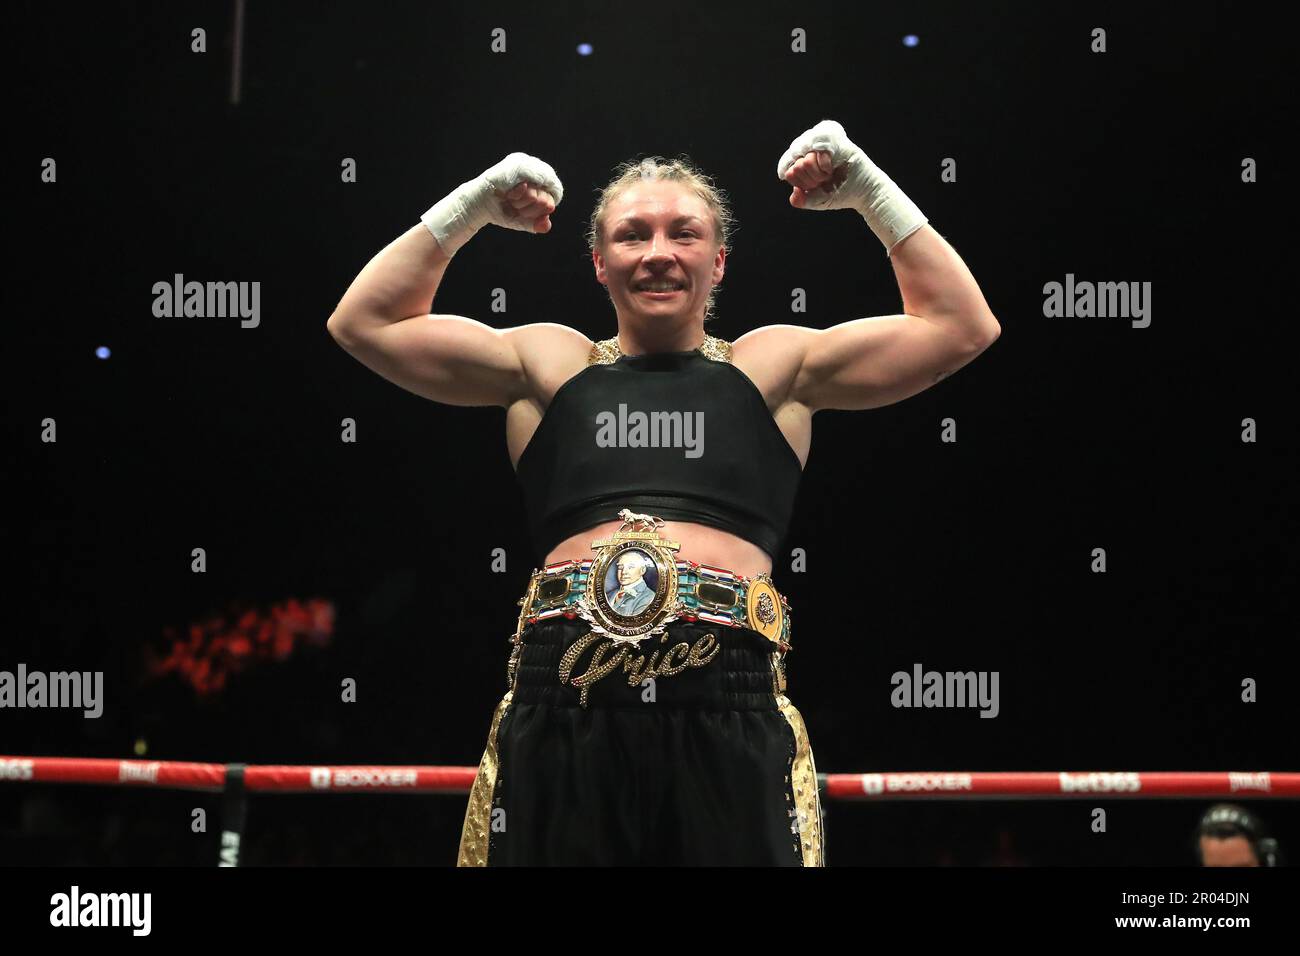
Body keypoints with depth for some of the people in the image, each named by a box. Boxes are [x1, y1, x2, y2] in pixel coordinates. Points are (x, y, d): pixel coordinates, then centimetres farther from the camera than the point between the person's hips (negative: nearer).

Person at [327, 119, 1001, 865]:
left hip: (730, 705, -1)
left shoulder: (774, 366, 17)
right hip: (563, 700, 1)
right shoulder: (550, 364, 18)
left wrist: (870, 190, 12)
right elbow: (366, 324, 17)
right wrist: (471, 207, 12)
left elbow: (961, 327, 15)